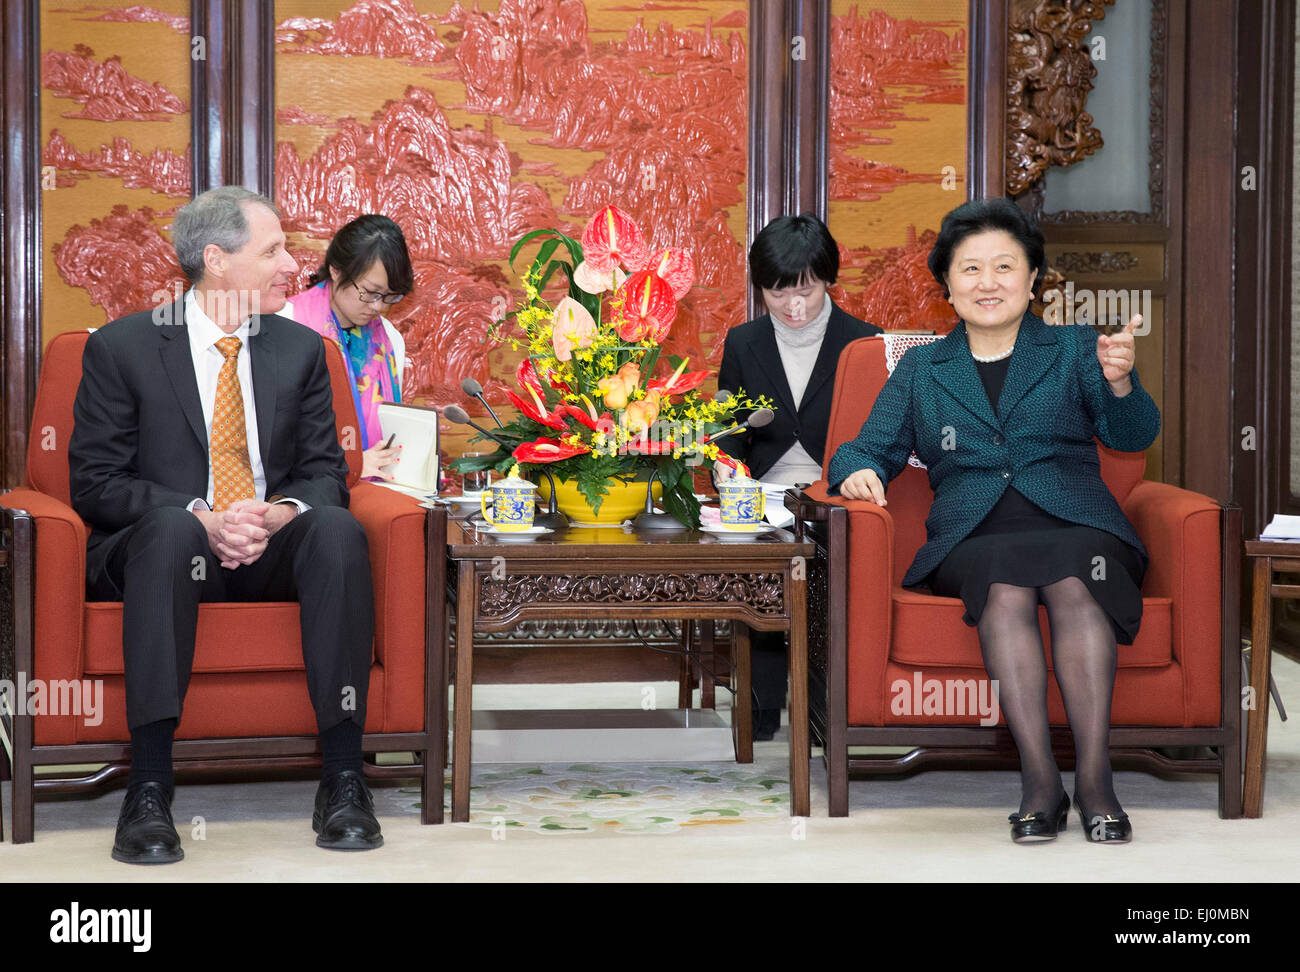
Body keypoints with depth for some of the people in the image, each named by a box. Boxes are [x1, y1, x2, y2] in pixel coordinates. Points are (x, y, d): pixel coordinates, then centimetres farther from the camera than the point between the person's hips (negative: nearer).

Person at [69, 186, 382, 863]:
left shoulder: (300, 350, 13)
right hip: (153, 548, -3)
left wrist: (279, 513, -15)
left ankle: (343, 778, -32)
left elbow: (325, 472, 10)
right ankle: (148, 791, -43)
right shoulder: (121, 348, 1)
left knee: (336, 530, -30)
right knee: (173, 529, -38)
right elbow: (94, 481, -4)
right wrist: (203, 518, -20)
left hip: (272, 549, 3)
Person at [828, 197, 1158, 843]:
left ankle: (1094, 780, -39)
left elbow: (1132, 436, 4)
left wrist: (1120, 382, -20)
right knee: (1006, 587, -35)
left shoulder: (1075, 349, 19)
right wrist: (858, 470, -6)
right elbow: (872, 446, 20)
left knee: (1072, 582, -36)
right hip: (972, 539, 1)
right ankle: (1039, 780, -38)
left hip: (1074, 526, 0)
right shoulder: (920, 369, 25)